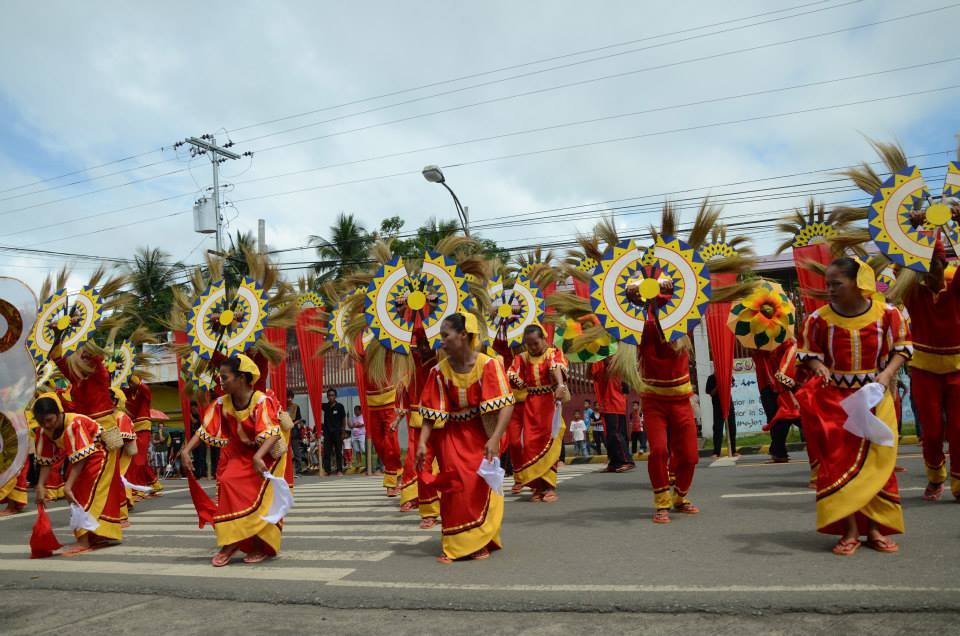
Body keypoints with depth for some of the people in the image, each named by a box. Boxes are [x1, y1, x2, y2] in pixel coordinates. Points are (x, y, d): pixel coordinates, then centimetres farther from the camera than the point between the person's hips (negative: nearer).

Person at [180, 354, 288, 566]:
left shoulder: (262, 402, -26)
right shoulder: (222, 404, -9)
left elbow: (273, 434, -36)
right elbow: (204, 431, -4)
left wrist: (258, 457, -49)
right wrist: (186, 450, -16)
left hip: (267, 454, -5)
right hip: (240, 453, 5)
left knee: (259, 498, -9)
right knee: (227, 483, -12)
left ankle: (262, 546, 9)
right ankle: (231, 542, 0)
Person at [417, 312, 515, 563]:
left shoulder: (488, 365, -17)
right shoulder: (439, 371, -8)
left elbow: (505, 405, -21)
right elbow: (431, 412, -6)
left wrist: (495, 439, -31)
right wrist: (422, 442, -16)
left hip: (481, 435, -2)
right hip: (452, 436, 2)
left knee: (480, 485, -1)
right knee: (454, 485, -3)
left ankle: (480, 541, 18)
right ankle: (455, 545, 9)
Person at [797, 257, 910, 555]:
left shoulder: (887, 313, -8)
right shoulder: (819, 318, -9)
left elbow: (901, 348, 2)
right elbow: (809, 354, 1)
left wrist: (887, 373, -14)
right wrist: (819, 369, -19)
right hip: (835, 399, 0)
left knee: (877, 460, 5)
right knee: (840, 461, -1)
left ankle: (875, 528, 17)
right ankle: (850, 531, 7)